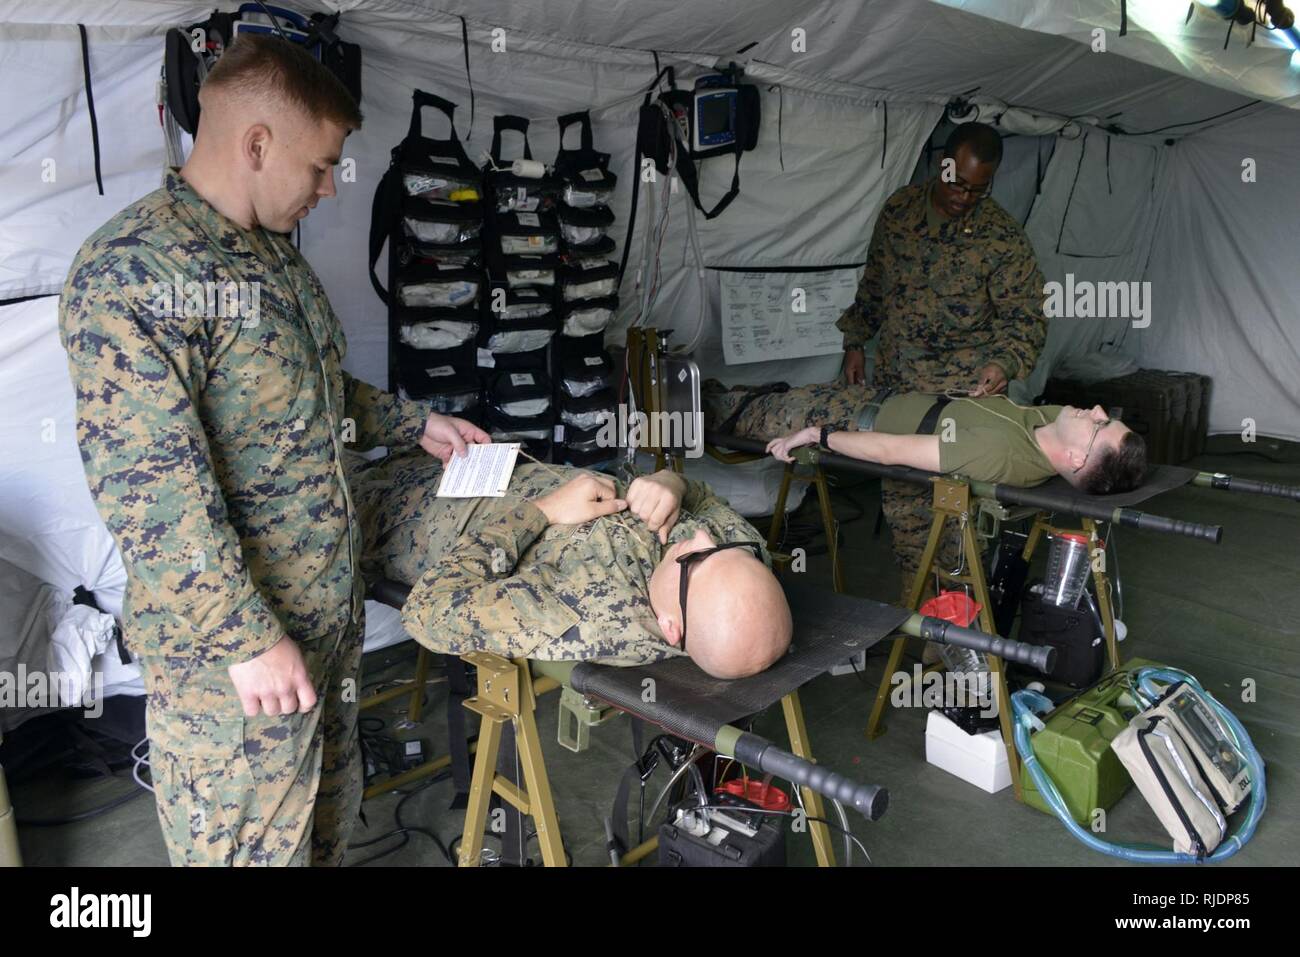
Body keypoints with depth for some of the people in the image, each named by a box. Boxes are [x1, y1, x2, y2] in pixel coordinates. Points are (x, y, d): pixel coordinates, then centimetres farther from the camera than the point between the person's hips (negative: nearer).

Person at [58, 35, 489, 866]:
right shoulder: (130, 273, -21)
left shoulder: (275, 251, 10)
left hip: (330, 611, 9)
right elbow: (148, 488, -25)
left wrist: (414, 424, 19)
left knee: (329, 816, 23)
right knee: (249, 846, 9)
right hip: (227, 642, -8)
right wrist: (248, 637, -23)